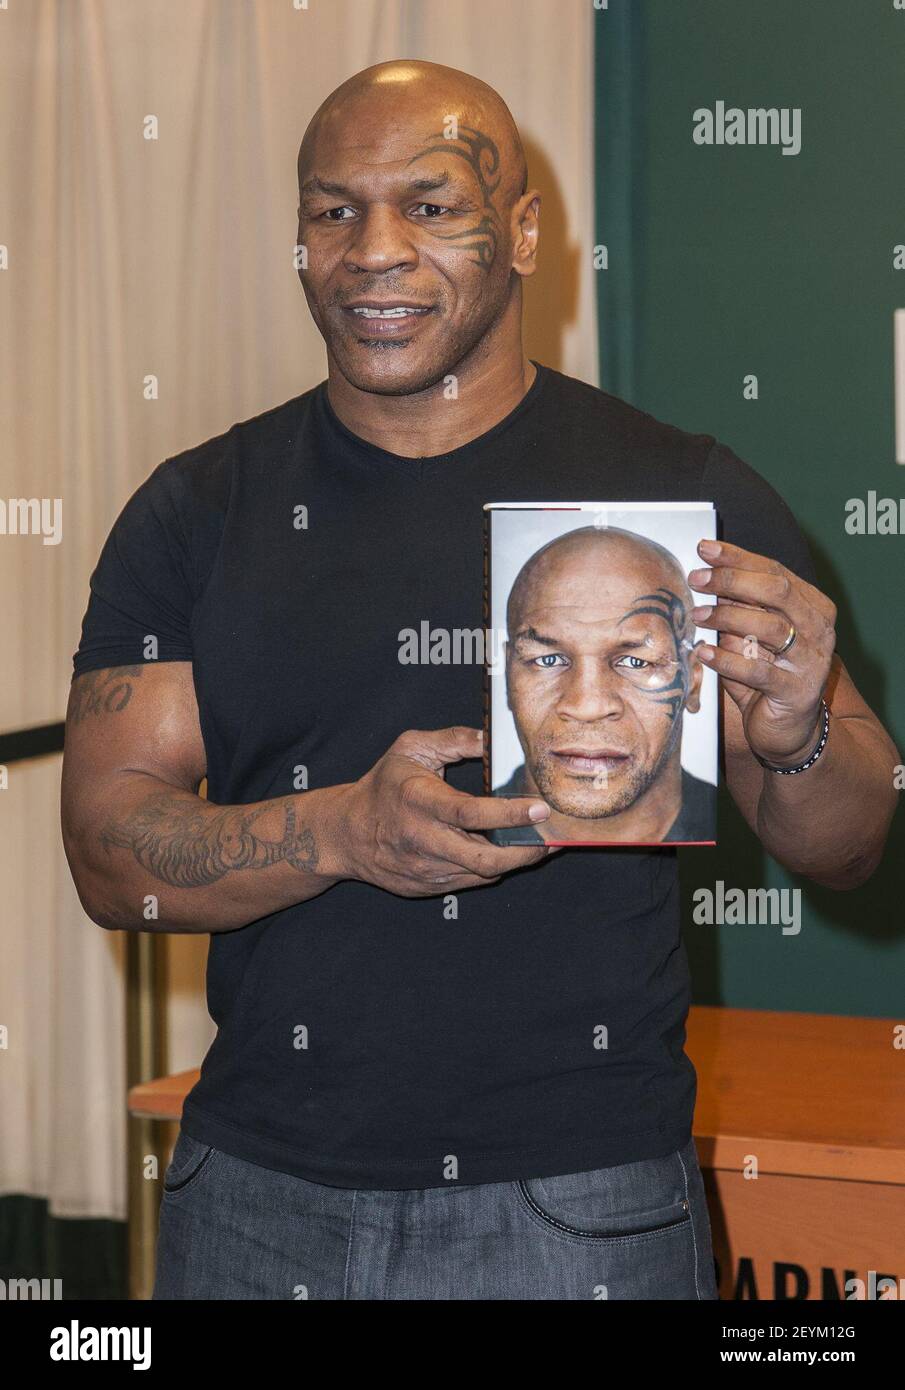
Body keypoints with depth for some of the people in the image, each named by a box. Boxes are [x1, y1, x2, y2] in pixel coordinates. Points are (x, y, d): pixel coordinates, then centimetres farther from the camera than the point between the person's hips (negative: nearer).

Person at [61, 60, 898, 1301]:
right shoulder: (196, 514, 3)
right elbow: (111, 853, -3)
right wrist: (346, 833, -21)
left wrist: (795, 738, -21)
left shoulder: (684, 494, -1)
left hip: (585, 1207, -1)